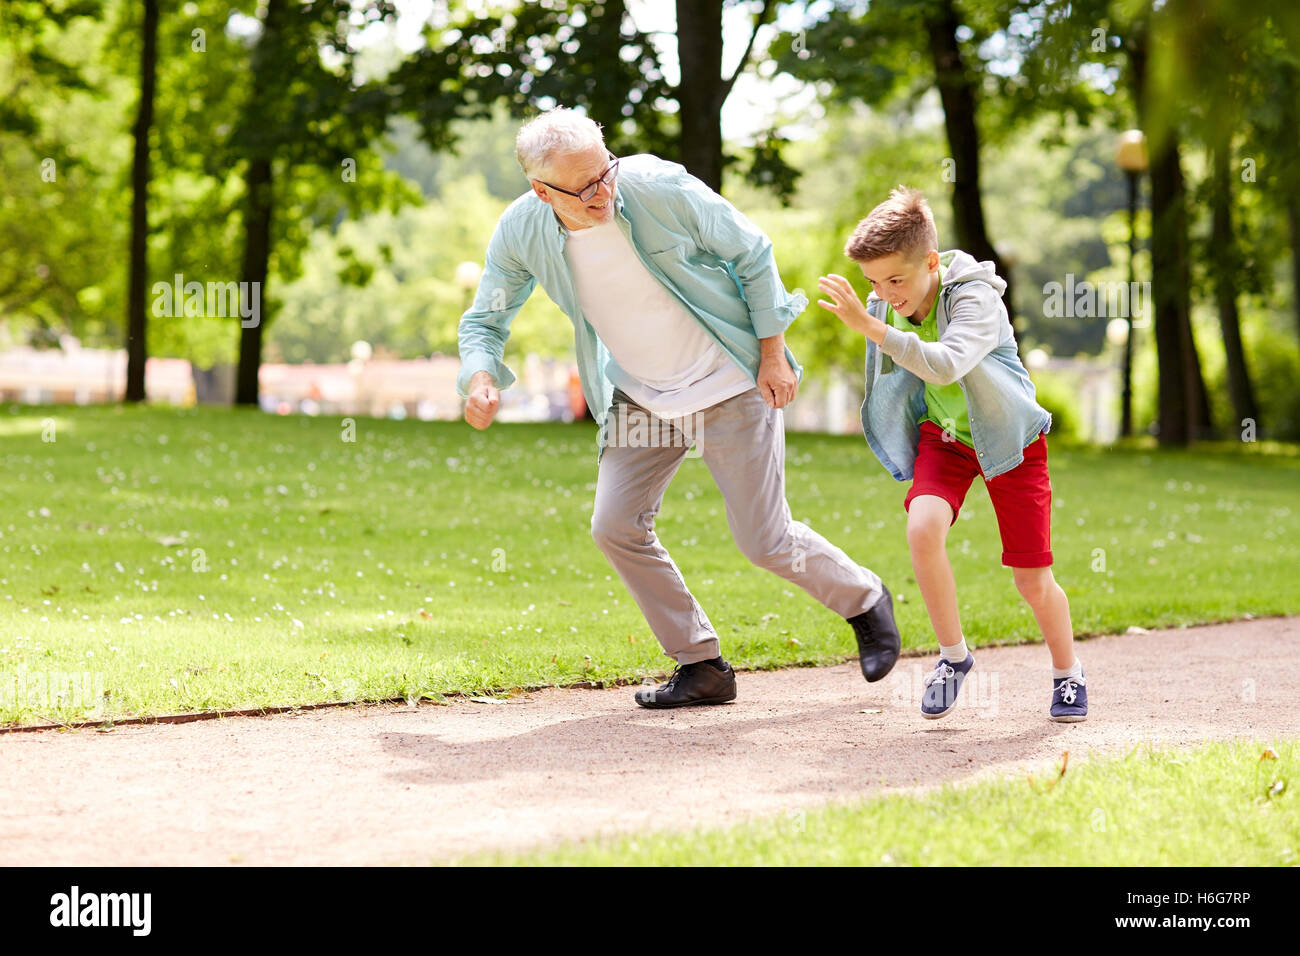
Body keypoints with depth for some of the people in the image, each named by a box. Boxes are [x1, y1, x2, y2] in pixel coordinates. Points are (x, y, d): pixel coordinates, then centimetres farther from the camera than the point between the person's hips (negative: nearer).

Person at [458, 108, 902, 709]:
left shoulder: (660, 188, -25)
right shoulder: (520, 233, -15)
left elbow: (751, 253, -11)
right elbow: (485, 320, 0)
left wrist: (772, 354, -9)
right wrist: (480, 378, -22)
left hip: (732, 385, -5)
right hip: (640, 398, 5)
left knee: (765, 541, -3)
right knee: (615, 526, -3)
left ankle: (865, 600, 27)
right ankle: (701, 666, 12)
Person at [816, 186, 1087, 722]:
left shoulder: (975, 297, -28)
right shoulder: (884, 309, -9)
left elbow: (946, 365, -46)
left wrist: (871, 327, -49)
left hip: (1007, 437, -4)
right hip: (943, 436, 4)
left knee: (1033, 583, -2)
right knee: (922, 529, -26)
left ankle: (1067, 671, 27)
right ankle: (953, 655, -5)